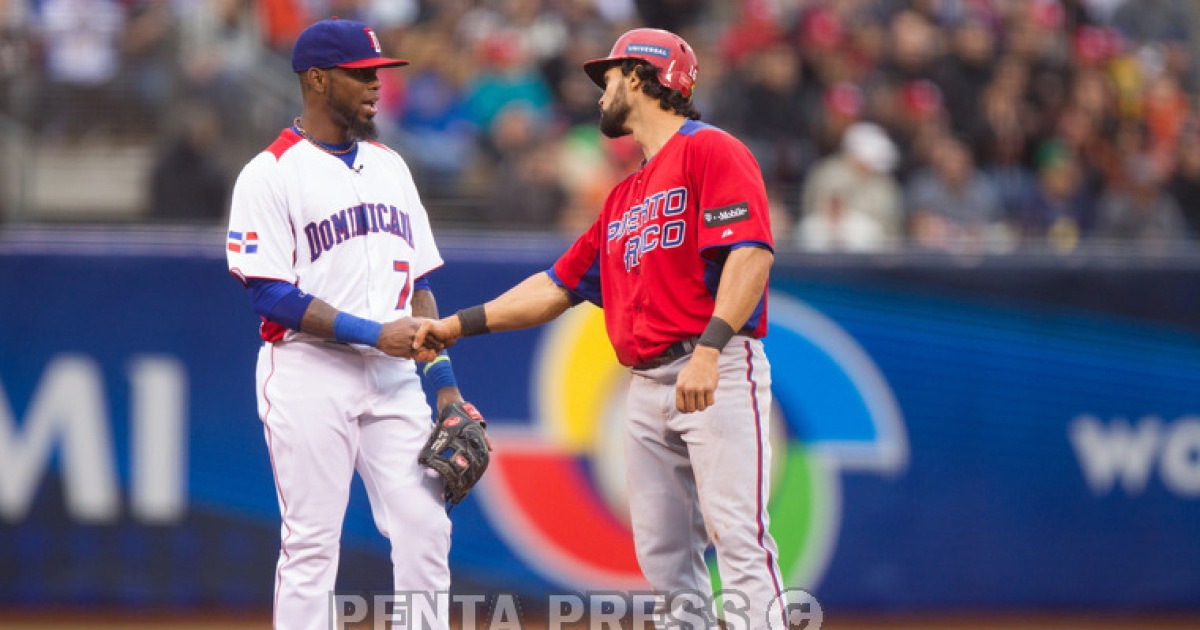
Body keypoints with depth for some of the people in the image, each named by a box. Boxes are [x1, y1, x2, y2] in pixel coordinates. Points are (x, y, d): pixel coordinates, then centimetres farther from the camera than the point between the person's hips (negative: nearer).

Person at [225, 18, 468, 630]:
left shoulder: (389, 166, 15)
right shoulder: (270, 174, -6)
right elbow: (271, 294, -12)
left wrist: (443, 378, 8)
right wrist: (372, 332, -17)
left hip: (392, 377, 6)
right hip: (309, 375, -6)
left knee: (425, 530, 0)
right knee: (311, 543, -4)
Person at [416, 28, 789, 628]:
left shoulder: (711, 151, -3)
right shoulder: (624, 197, 25)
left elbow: (751, 253, -15)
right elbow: (558, 285, 27)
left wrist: (710, 348, -26)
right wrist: (460, 324, 21)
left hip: (719, 375, -9)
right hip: (647, 386, 9)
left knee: (736, 535, -16)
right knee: (662, 557, 3)